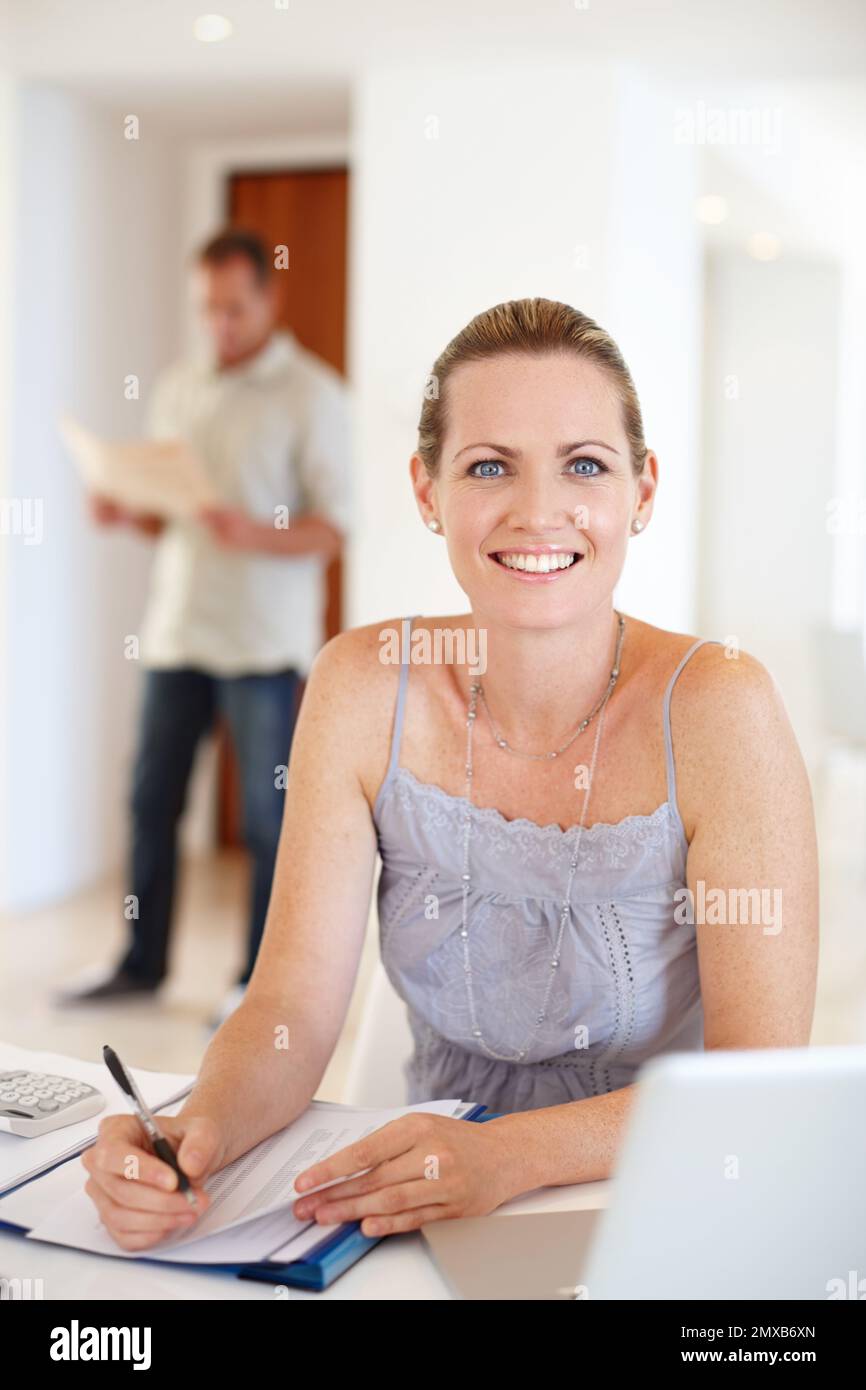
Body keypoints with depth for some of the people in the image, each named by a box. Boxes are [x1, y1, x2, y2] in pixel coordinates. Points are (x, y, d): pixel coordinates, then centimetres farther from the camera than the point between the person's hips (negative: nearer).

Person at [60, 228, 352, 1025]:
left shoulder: (312, 394, -3)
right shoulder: (177, 390, 14)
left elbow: (335, 525, -8)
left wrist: (257, 536, -25)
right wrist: (127, 510, -2)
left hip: (264, 641, -5)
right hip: (176, 630, 6)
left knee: (267, 814, 2)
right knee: (152, 801, 9)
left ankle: (263, 977, 15)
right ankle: (143, 962, 23)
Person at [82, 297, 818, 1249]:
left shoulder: (715, 707, -15)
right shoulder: (363, 689, -6)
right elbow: (292, 1008, -6)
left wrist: (512, 1154, -30)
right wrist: (195, 1130, -26)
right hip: (432, 1217, 2)